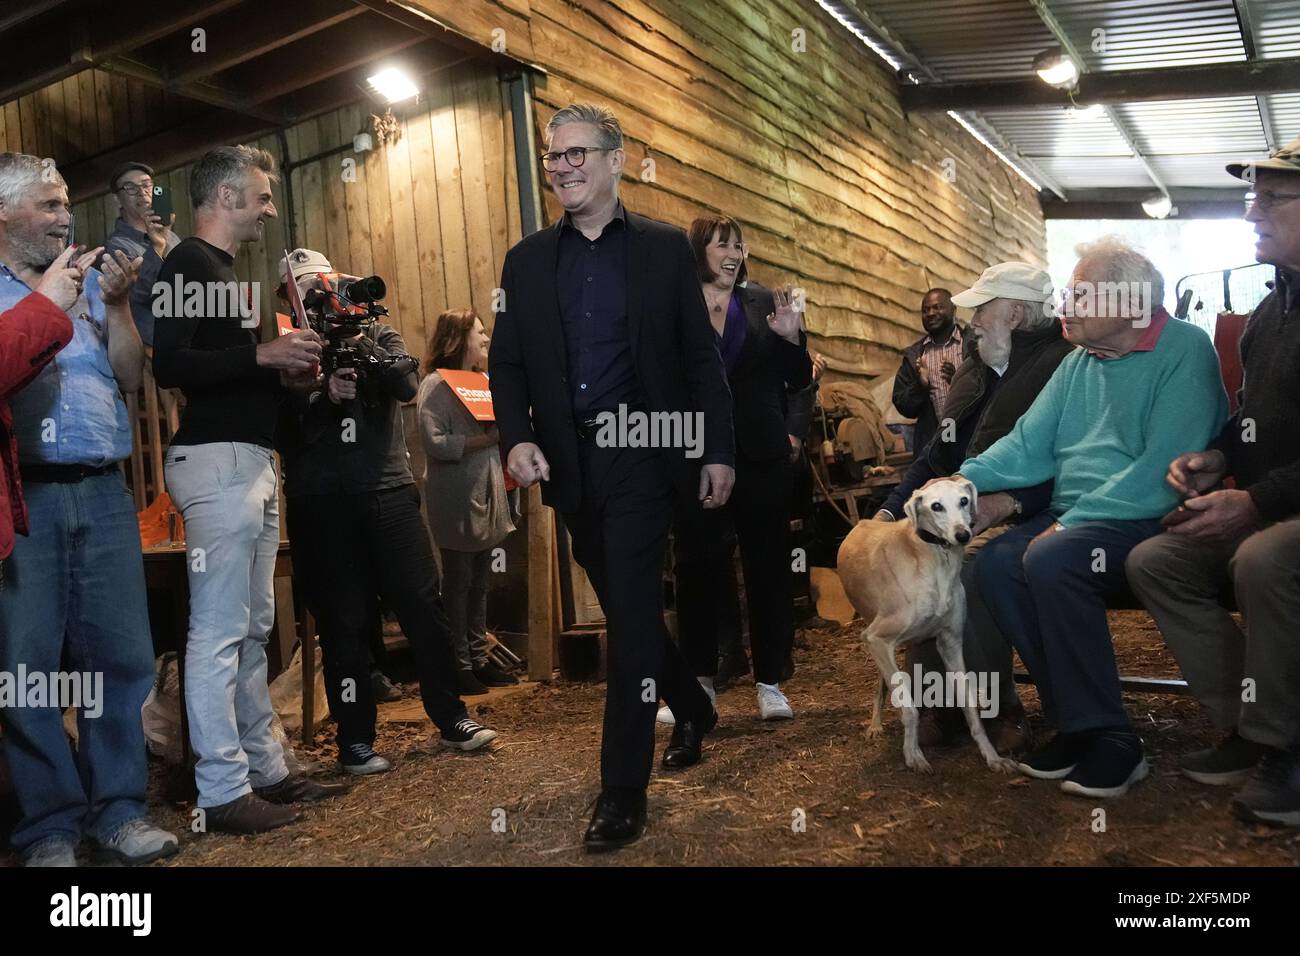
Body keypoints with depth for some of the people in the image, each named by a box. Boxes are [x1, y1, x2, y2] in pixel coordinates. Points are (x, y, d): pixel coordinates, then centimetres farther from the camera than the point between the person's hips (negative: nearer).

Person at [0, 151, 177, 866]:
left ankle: (117, 806, 13)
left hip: (102, 490, 3)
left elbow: (130, 376, 10)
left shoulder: (90, 285, 16)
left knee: (122, 654, 1)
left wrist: (116, 302, 0)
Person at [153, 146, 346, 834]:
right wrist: (262, 354, -20)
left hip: (250, 461, 10)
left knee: (252, 629, 12)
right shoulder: (188, 263, -7)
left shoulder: (220, 268, 23)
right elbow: (170, 365, -20)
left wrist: (283, 367, 10)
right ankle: (223, 792, 2)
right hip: (217, 461, -10)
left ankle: (265, 769, 21)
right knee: (218, 631, -6)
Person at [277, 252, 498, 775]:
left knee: (423, 602, 0)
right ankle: (355, 739, 14)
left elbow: (406, 383, -4)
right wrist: (325, 397, -15)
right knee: (345, 620, 3)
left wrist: (363, 343, -15)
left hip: (387, 487, 1)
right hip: (322, 502, -1)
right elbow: (284, 427, -1)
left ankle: (450, 718, 14)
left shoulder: (377, 331, 14)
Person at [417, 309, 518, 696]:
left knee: (479, 584, 12)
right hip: (455, 501, -8)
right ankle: (459, 666, 8)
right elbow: (436, 443, -20)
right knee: (458, 584, 0)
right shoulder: (436, 385, -9)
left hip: (485, 498, 8)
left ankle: (479, 659, 20)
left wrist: (504, 429, 4)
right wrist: (485, 439, -20)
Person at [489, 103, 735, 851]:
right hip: (570, 462, 4)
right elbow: (508, 363, 6)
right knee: (628, 609, 16)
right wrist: (517, 438, -11)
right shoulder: (527, 260, 10)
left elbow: (701, 356, 0)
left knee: (631, 613, -5)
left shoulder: (666, 248, 2)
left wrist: (718, 451, -5)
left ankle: (624, 789, 6)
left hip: (643, 454, -4)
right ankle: (696, 712, 41)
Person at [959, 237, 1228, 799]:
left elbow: (1164, 468, -19)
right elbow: (1028, 445, 11)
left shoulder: (1183, 350, -8)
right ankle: (1073, 718, -8)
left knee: (1052, 561, -32)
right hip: (1072, 516, 7)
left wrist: (1070, 525, -21)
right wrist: (967, 477, -7)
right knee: (995, 563, -19)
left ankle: (1109, 737, -19)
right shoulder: (1079, 363, 16)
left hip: (1149, 520, -7)